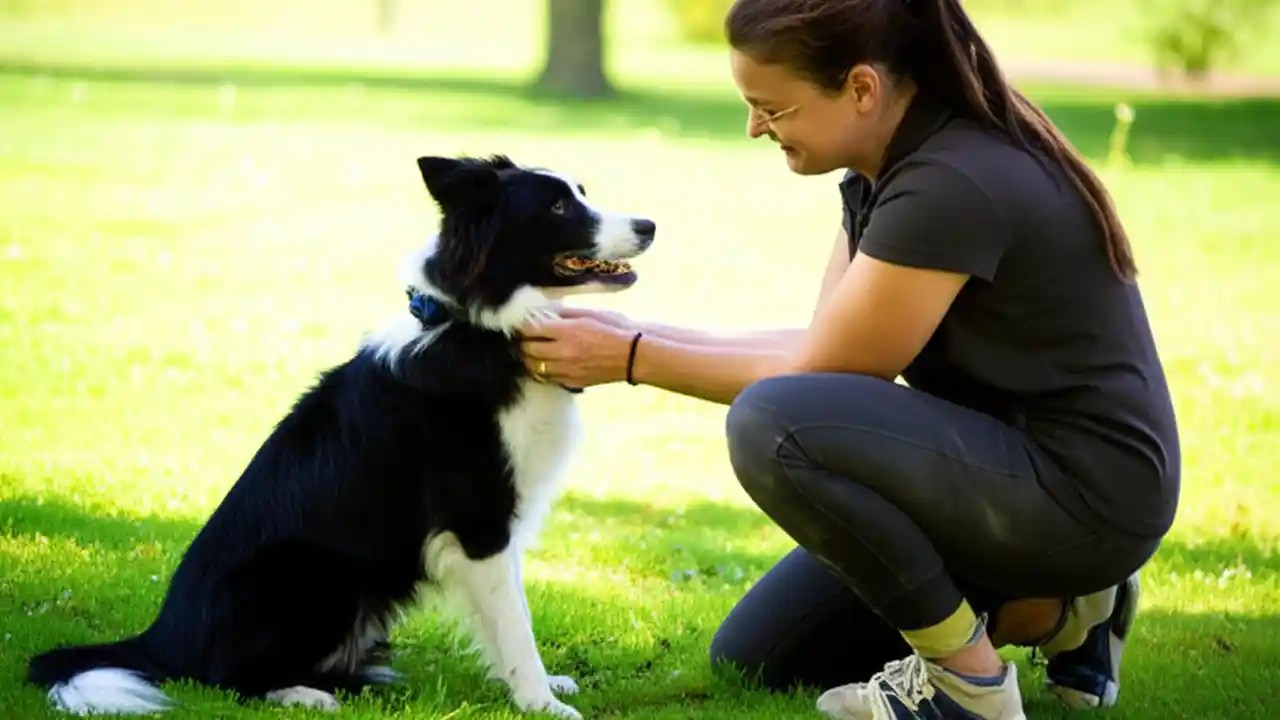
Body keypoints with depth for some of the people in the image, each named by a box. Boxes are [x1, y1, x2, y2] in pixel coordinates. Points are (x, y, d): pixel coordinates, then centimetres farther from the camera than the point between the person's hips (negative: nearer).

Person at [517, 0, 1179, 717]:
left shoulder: (955, 185, -26)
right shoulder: (891, 163, 3)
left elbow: (822, 372, -18)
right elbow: (820, 348, 6)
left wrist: (632, 360, -11)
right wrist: (638, 331, 0)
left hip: (1088, 491, -10)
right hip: (1001, 465, 10)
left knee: (773, 428, -28)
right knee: (751, 658, 12)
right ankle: (1050, 612, 14)